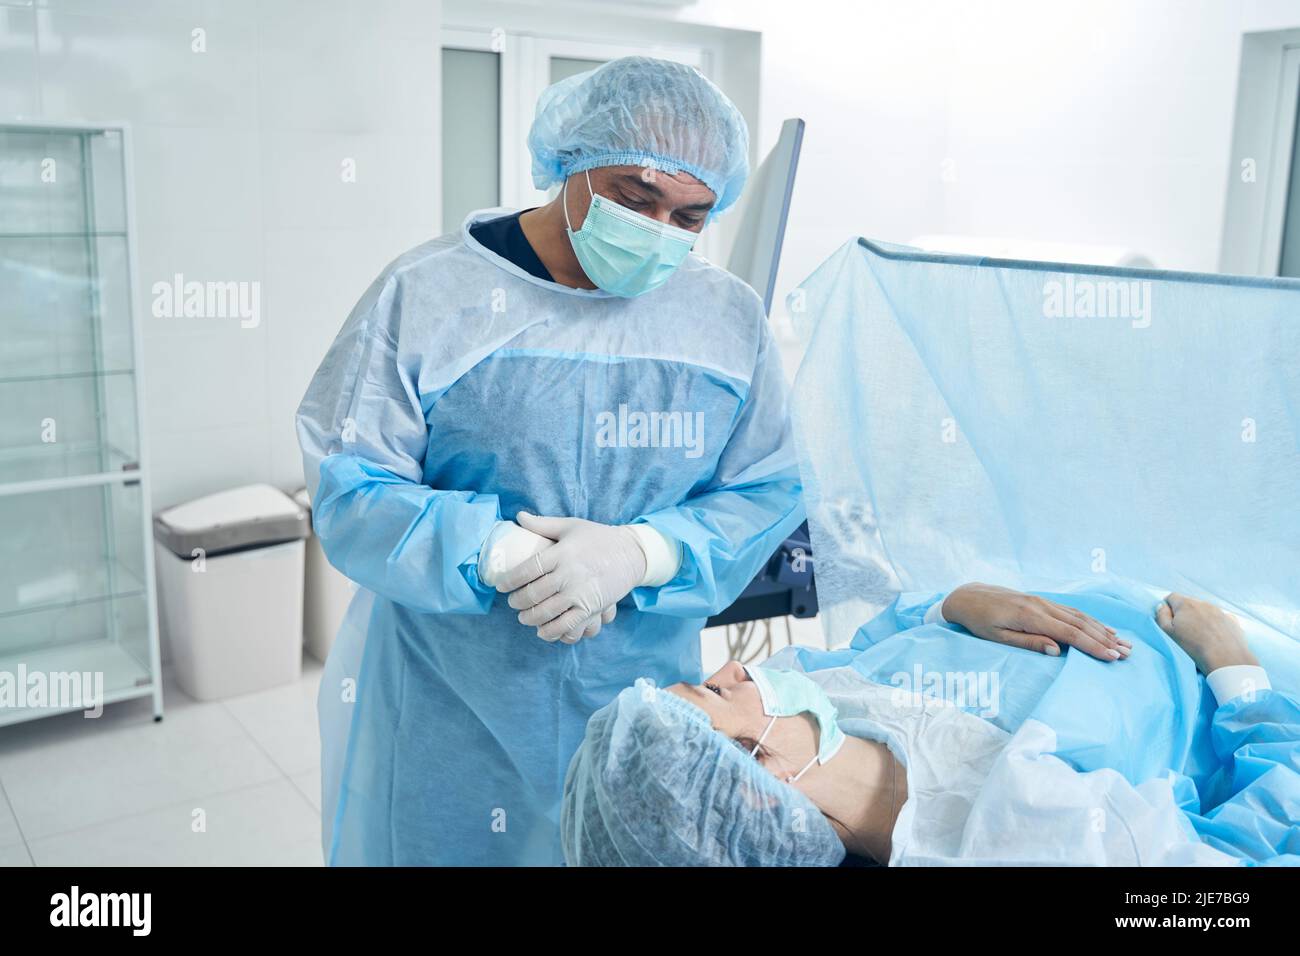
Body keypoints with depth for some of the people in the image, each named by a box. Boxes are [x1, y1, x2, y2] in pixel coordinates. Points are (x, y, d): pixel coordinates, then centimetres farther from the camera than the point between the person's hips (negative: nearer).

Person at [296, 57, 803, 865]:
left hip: (641, 701, 3)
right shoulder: (429, 293, -9)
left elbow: (767, 492, -2)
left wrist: (637, 553, -20)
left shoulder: (729, 317, 0)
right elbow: (350, 490, -10)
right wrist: (499, 553, -25)